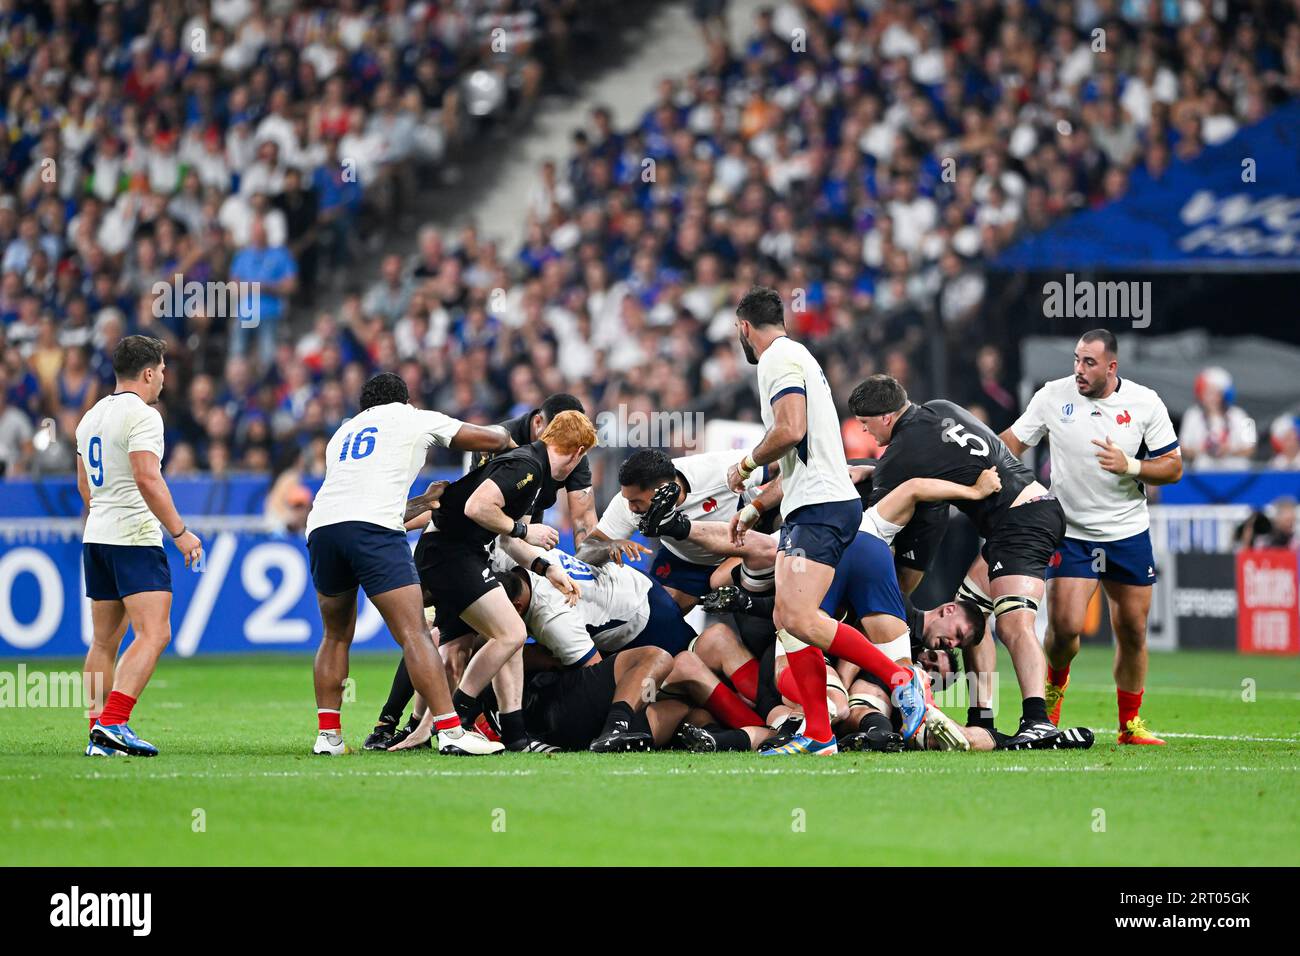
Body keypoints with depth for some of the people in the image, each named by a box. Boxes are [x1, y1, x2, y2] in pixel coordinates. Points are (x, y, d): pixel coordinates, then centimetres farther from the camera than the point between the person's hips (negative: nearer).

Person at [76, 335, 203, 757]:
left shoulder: (91, 417, 16)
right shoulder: (142, 415, -12)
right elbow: (147, 478, -22)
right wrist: (180, 532, -18)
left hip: (96, 537, 9)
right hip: (136, 538, -9)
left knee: (104, 640, 11)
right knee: (154, 634, -13)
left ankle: (99, 735, 9)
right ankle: (113, 723, -25)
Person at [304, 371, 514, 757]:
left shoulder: (342, 433, 34)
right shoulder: (414, 419, 20)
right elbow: (492, 440, 22)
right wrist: (503, 434, 46)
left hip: (321, 524, 5)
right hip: (373, 528, -5)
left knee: (336, 636, 22)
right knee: (414, 634, -10)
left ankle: (327, 735, 15)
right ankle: (450, 732, -18)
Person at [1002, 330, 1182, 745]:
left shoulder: (1145, 402, -5)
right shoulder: (1053, 396, -6)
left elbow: (1173, 467, -2)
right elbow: (1009, 445, 1)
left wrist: (1129, 466, -19)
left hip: (1129, 534, 1)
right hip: (1071, 534, -1)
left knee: (1133, 633, 5)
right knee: (1064, 627, -15)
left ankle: (1130, 724, 22)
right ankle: (1054, 687, 18)